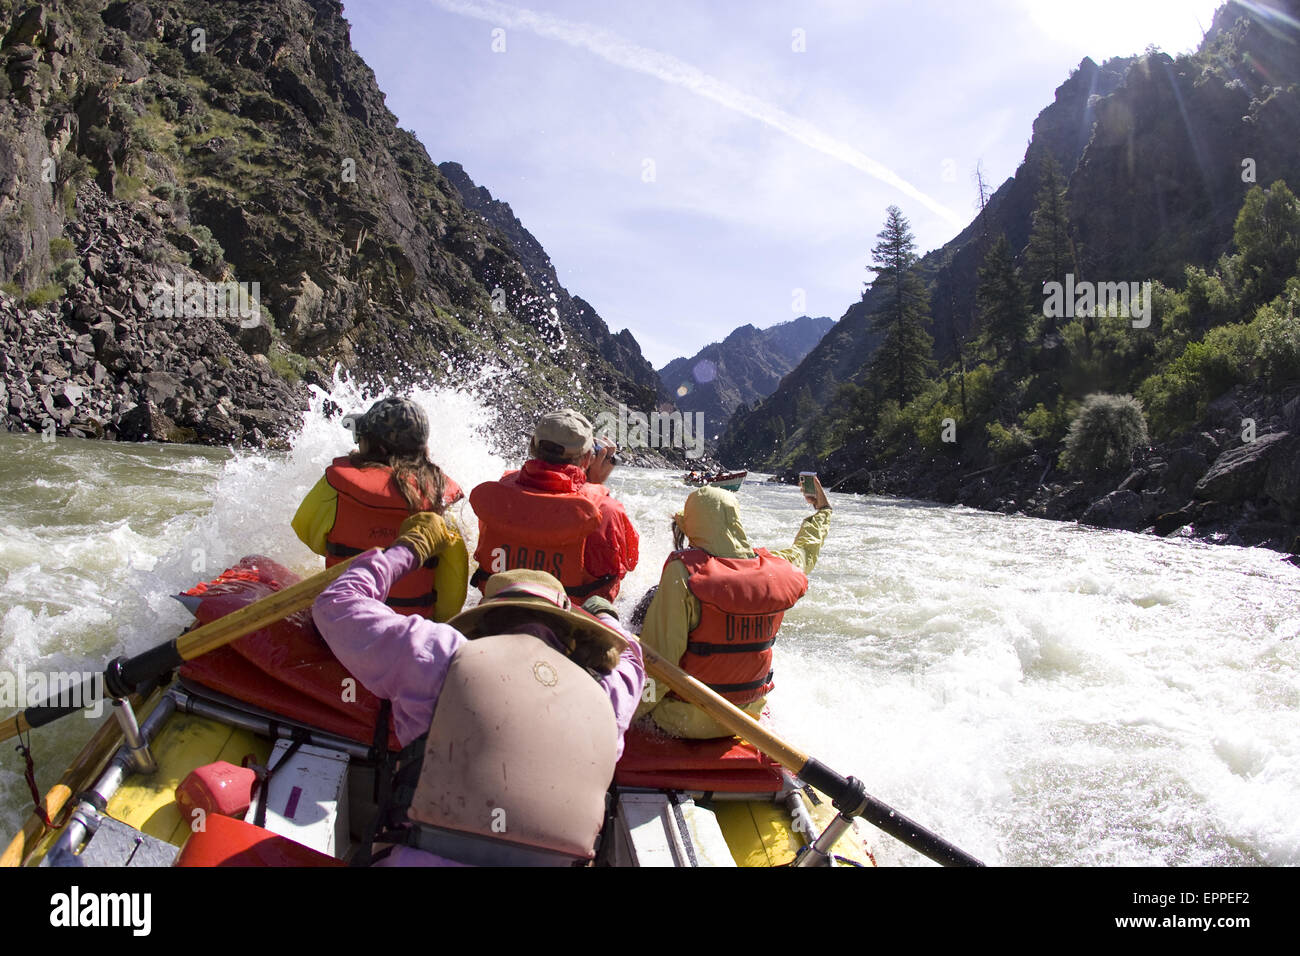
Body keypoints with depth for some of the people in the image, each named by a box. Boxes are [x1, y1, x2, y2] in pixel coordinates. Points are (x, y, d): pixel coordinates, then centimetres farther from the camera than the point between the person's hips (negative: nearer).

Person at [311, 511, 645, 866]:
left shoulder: (449, 658, -1)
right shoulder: (604, 700, 7)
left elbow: (336, 604, 13)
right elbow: (628, 664, 33)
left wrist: (410, 547, 26)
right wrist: (603, 613, 53)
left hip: (424, 856, -2)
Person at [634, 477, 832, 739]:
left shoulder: (683, 571, -23)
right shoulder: (775, 567, -7)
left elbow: (658, 656, -24)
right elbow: (806, 550, 19)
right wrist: (823, 510, 39)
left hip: (685, 723, -6)